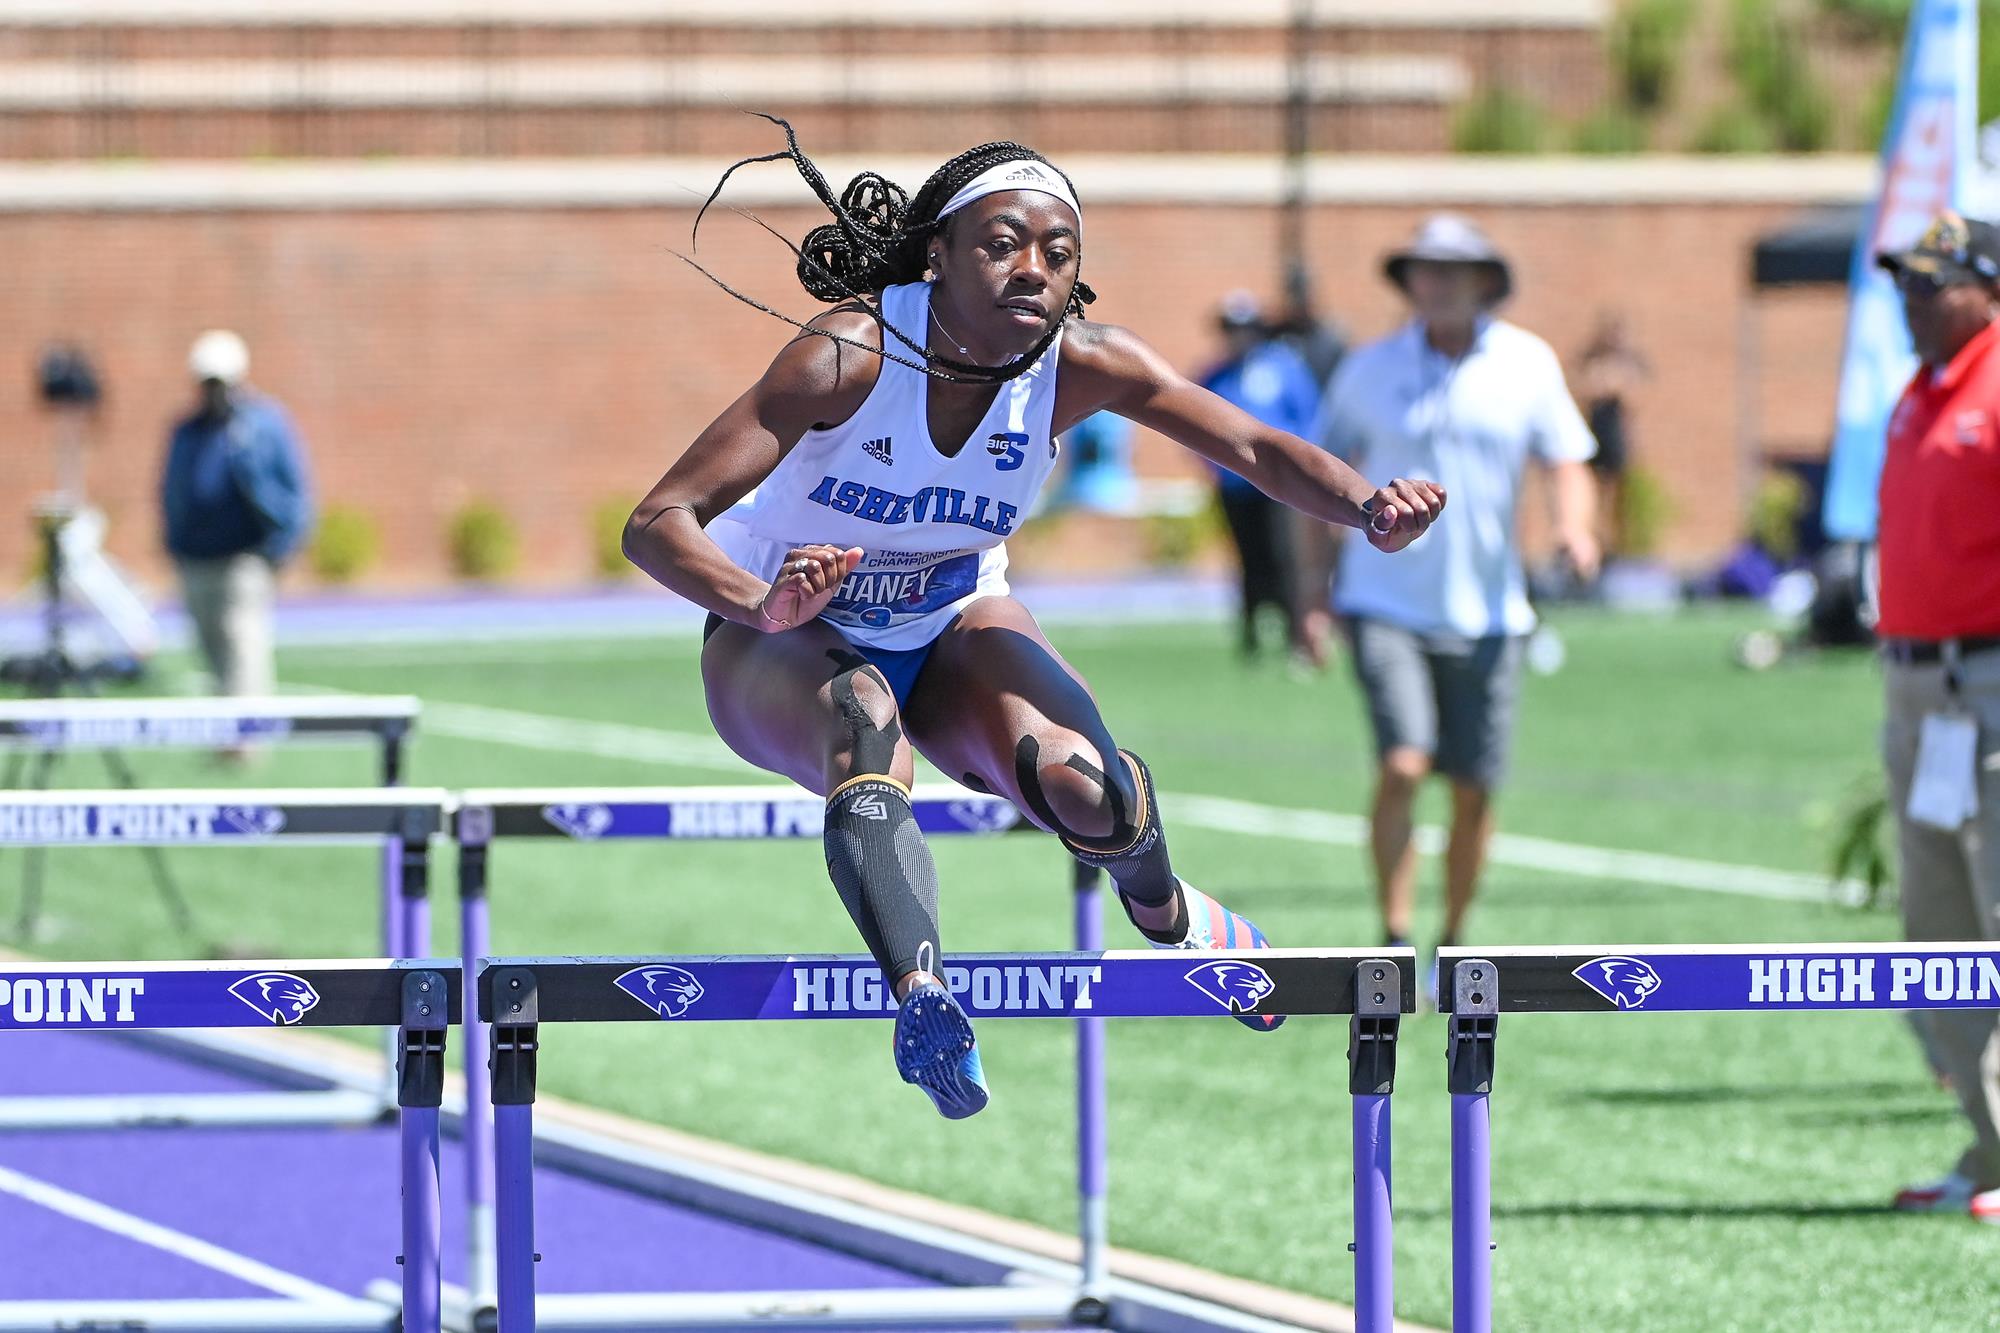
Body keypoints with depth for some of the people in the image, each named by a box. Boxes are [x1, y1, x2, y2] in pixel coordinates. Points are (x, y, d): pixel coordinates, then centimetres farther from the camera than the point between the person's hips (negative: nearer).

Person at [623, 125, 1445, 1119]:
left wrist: (1369, 507, -41)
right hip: (784, 642, -3)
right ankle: (919, 994, -48)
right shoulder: (847, 356, -31)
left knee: (1077, 781, -24)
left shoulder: (1080, 367, -20)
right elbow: (656, 524, -34)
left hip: (950, 626, 3)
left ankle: (1168, 918, 10)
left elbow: (1257, 449, -20)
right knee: (864, 716, -39)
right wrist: (762, 602, -54)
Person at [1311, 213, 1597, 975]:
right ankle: (1394, 943, -11)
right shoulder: (1371, 370, 1)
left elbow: (1567, 462, 8)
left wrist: (1573, 526, -14)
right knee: (1402, 766, -18)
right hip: (1386, 605, -2)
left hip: (1486, 614, 2)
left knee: (1474, 791, 4)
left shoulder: (1528, 363, 3)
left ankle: (1453, 944, 21)